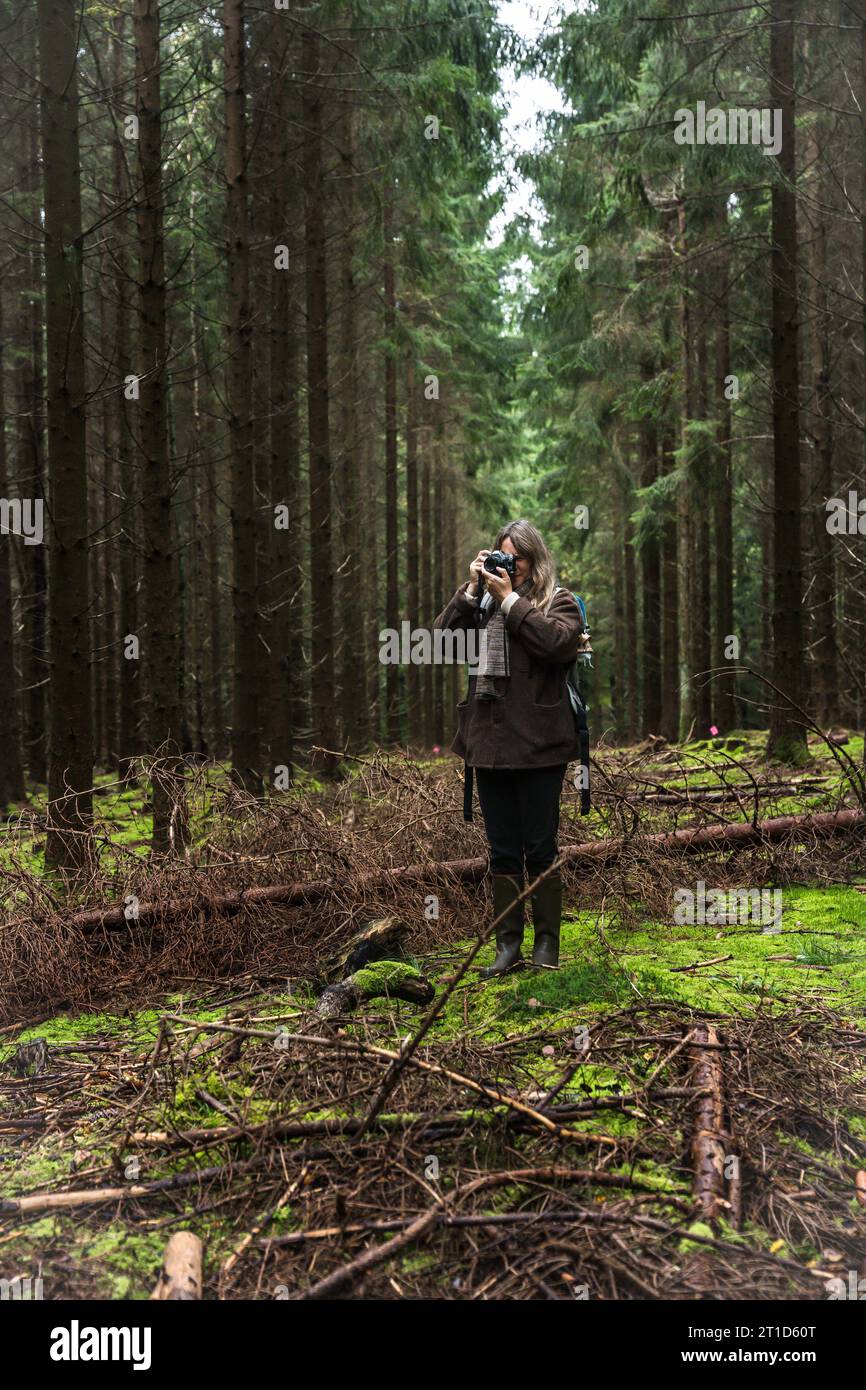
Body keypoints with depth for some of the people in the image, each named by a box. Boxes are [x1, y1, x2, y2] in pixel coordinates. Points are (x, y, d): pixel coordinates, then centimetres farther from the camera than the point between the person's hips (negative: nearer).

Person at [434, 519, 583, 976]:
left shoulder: (558, 601, 4)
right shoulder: (483, 602, 13)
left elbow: (557, 641, -18)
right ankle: (508, 943, 17)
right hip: (490, 741, 4)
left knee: (539, 849, 3)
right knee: (502, 851, 9)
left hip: (538, 745, -4)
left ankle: (547, 942, 15)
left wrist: (509, 599, -13)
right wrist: (472, 590, -4)